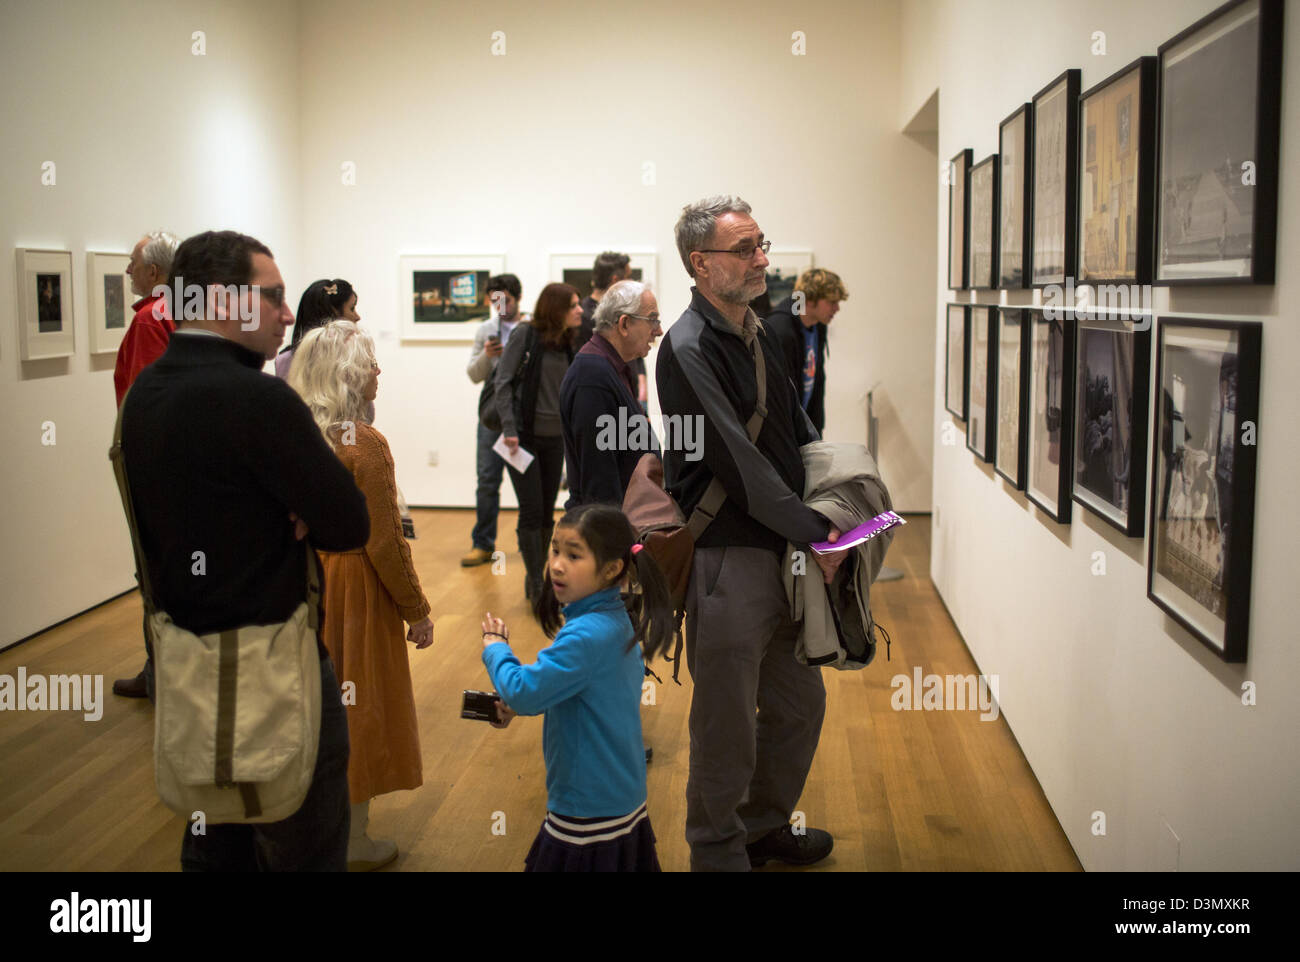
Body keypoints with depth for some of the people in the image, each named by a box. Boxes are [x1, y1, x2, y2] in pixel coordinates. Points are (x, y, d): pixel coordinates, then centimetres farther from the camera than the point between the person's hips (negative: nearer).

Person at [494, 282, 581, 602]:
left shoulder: (566, 345, 8)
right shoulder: (526, 334, -8)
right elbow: (503, 381, -10)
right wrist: (509, 427, -16)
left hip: (554, 438, 6)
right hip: (524, 437, -5)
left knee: (547, 514, 9)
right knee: (532, 512, -4)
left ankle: (536, 579, 21)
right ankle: (536, 584, 4)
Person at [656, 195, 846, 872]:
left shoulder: (755, 335, 12)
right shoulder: (689, 348, -16)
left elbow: (799, 433, 20)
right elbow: (740, 465, -21)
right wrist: (814, 532, -16)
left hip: (783, 550, 9)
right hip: (727, 559, -9)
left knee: (799, 702, 20)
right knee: (728, 722, 5)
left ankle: (766, 825, 39)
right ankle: (720, 850, 25)